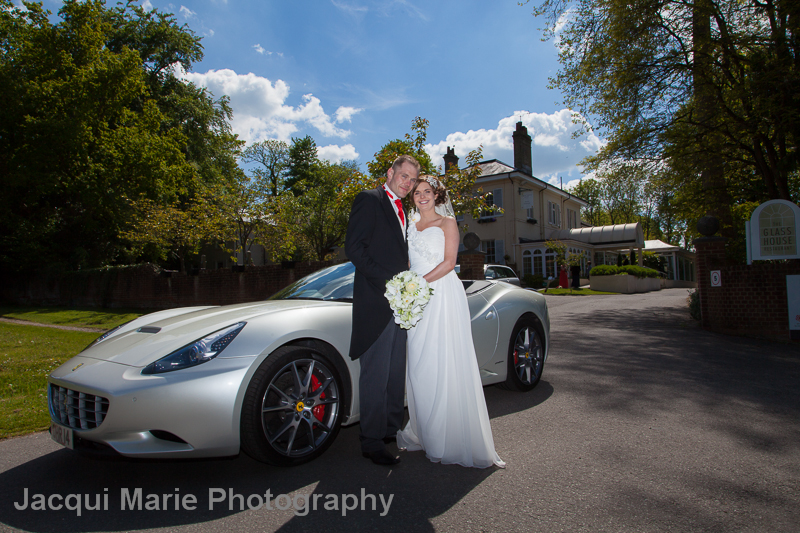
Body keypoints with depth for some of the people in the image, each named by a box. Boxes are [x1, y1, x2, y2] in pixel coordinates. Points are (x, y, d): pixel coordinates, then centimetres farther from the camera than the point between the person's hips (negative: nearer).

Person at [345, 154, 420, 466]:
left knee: (396, 371, 14)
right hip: (375, 300, -8)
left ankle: (392, 429, 27)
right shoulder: (369, 200, -4)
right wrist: (387, 280, -17)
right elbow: (353, 248, -13)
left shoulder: (402, 211, 21)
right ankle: (372, 443, 7)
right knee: (376, 374, -3)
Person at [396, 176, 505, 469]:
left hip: (443, 296, -5)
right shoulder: (410, 226, 19)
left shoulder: (447, 223, 4)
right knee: (419, 365, 3)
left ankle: (452, 439, 3)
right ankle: (423, 432, 14)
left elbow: (448, 262, -7)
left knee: (446, 364, -6)